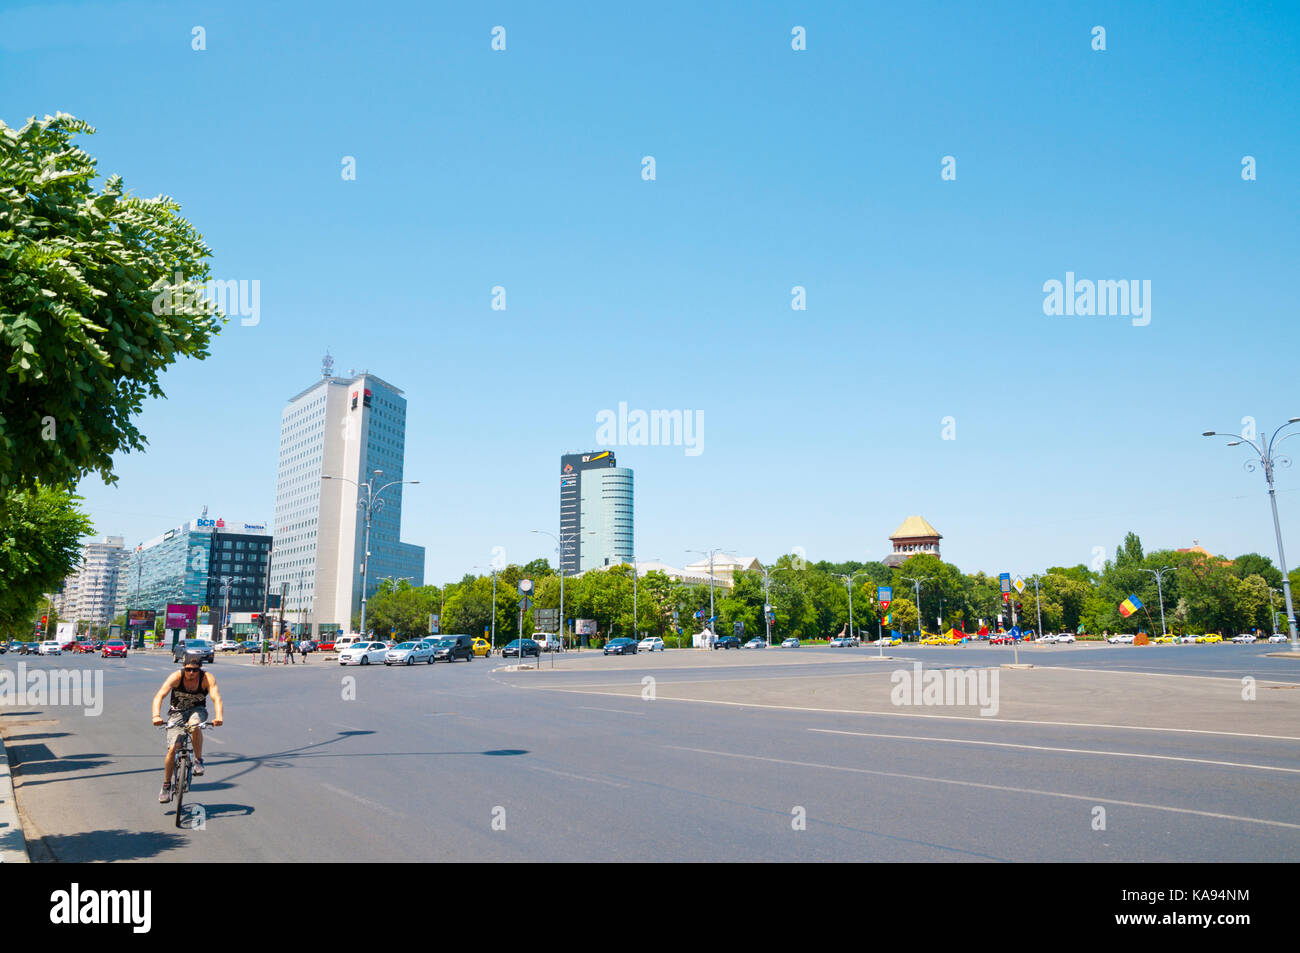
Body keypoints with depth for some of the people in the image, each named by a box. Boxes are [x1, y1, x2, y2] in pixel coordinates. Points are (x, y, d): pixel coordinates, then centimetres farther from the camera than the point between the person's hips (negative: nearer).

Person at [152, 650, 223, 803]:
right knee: (172, 748, -13)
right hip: (177, 712, 1)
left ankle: (198, 760, -16)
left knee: (194, 724, -36)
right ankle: (166, 786, 6)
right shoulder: (176, 677, -22)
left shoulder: (207, 678, -21)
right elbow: (159, 696, -31)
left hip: (197, 710, 0)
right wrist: (156, 716, -48)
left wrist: (219, 716, -50)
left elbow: (216, 697, -32)